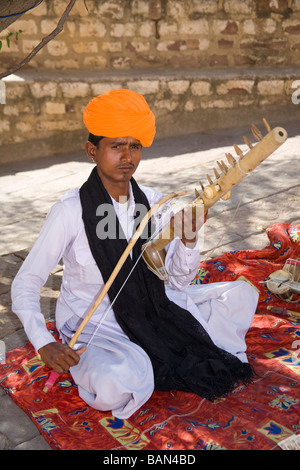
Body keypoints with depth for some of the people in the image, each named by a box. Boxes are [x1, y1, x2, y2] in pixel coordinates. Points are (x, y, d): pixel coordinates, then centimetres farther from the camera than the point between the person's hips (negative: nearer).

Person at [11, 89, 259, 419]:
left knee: (241, 294, 1)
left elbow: (178, 281, 0)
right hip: (91, 326, -5)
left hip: (148, 311, 6)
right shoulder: (71, 210, -18)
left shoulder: (151, 201, -4)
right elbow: (24, 286, -13)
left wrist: (188, 240, -19)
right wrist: (45, 346, -26)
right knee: (119, 381, -38)